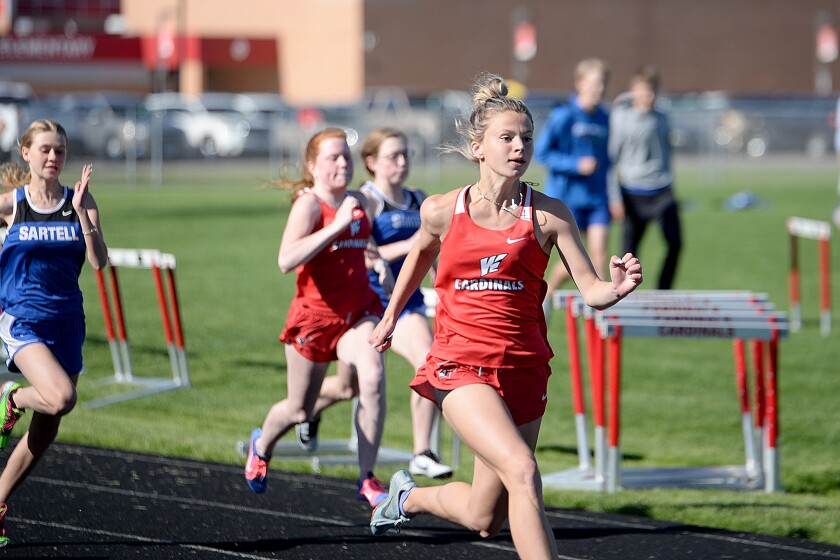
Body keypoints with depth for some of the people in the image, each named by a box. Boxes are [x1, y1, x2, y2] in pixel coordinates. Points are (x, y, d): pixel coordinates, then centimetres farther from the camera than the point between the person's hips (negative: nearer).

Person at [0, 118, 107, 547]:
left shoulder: (80, 201, 2)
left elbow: (99, 261, -9)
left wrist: (82, 213, -18)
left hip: (67, 322, 4)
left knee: (47, 429, 9)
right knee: (61, 397, -29)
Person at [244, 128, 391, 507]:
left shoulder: (358, 202, 7)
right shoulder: (309, 204, -13)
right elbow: (286, 260, -30)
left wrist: (376, 262, 9)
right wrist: (337, 225, -32)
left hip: (358, 311, 4)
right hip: (315, 314, -4)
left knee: (373, 378, -24)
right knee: (299, 411, 10)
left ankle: (367, 479, -15)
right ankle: (262, 445, 46)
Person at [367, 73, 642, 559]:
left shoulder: (549, 214, -3)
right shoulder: (442, 211, -1)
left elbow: (592, 292, -5)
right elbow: (421, 253, 22)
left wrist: (619, 287, -27)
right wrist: (391, 317, 32)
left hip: (522, 369, 2)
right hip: (460, 365, -2)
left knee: (485, 521, 11)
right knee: (522, 470, -26)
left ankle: (409, 497, 43)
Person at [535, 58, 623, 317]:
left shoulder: (604, 119, 7)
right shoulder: (563, 116, -10)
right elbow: (541, 152, -9)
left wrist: (614, 197, 13)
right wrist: (576, 165, -18)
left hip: (597, 199, 5)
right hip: (567, 197, -5)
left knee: (599, 254, -6)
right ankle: (546, 293, 25)